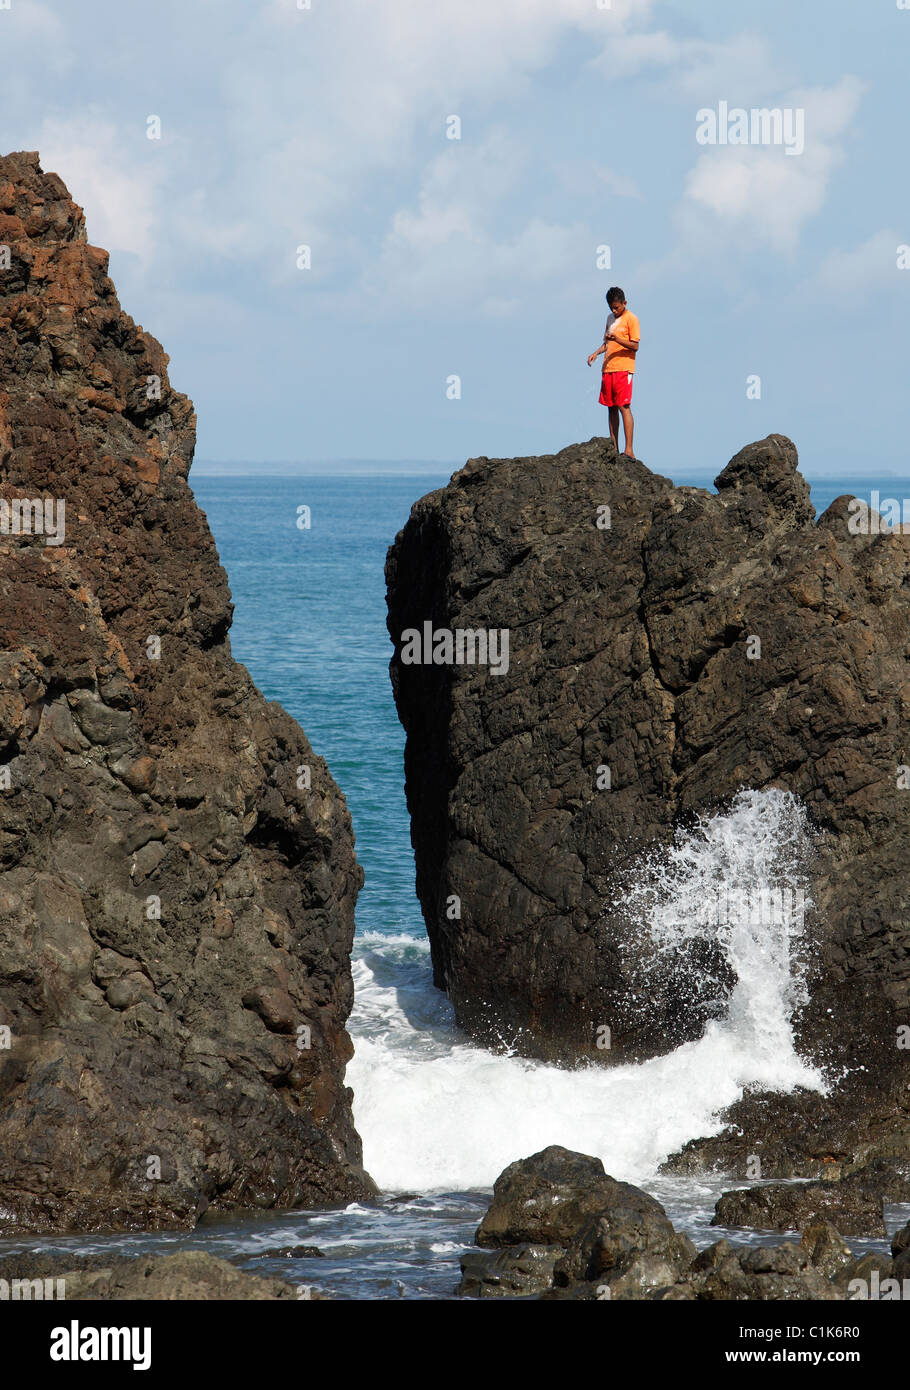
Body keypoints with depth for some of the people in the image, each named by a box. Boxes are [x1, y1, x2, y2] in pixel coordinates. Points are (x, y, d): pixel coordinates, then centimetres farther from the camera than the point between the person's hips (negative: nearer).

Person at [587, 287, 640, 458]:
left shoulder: (631, 319, -5)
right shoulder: (611, 318, 18)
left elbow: (635, 346, -10)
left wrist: (617, 339, -24)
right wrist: (597, 353, 10)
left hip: (624, 369, -8)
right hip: (608, 369, 8)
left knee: (624, 406, -13)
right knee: (612, 408, 6)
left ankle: (629, 449, -15)